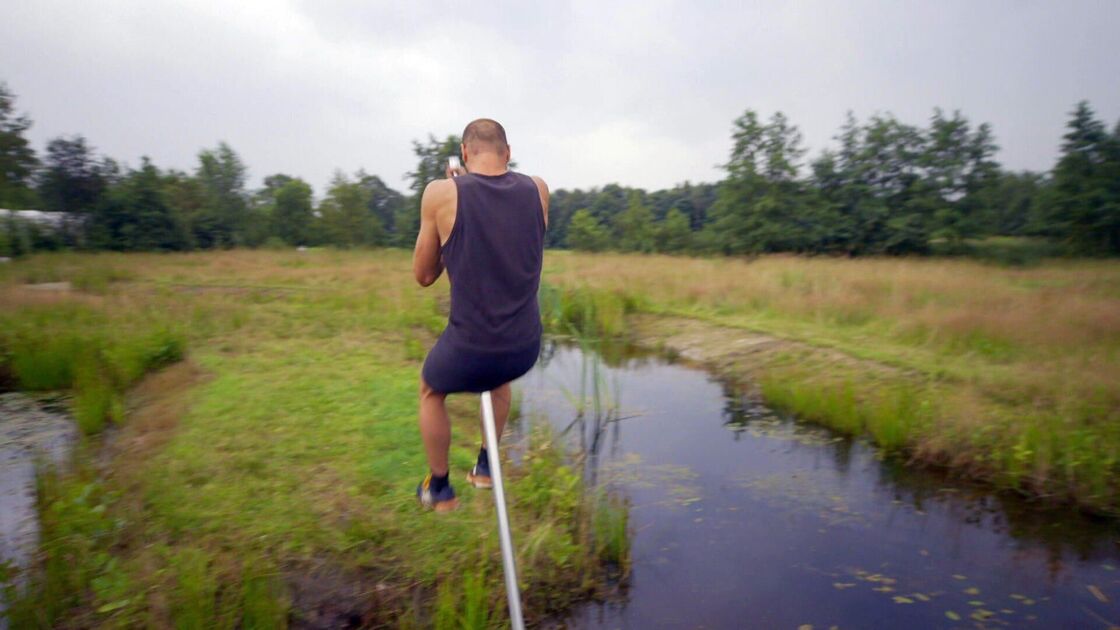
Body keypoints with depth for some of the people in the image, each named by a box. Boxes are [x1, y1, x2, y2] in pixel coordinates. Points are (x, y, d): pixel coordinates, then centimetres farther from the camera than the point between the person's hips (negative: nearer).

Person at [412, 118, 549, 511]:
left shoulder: (442, 193, -9)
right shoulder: (537, 189, 0)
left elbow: (423, 276, 3)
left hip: (468, 352, -3)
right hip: (525, 349, 3)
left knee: (431, 392, 31)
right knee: (500, 377, 40)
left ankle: (439, 488, 40)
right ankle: (485, 467, 45)